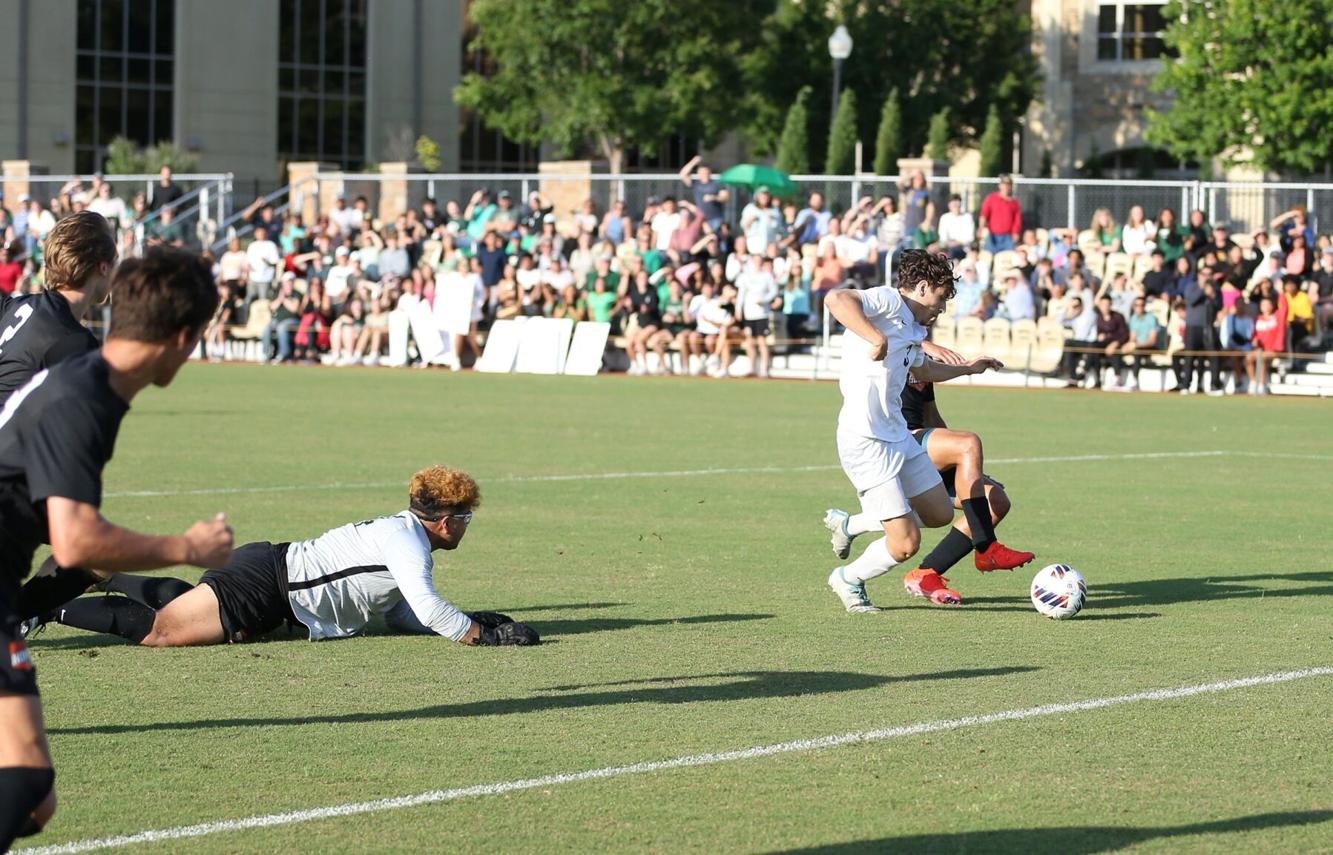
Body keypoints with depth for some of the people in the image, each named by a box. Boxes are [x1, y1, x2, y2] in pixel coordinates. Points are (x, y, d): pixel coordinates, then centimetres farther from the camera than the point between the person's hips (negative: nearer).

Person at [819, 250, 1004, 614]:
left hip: (898, 436, 10)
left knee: (940, 513, 17)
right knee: (906, 543, -8)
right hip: (866, 442, -10)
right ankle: (848, 579, 21)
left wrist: (968, 368, 49)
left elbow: (923, 370, 39)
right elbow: (836, 299, -31)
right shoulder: (887, 301, -11)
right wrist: (876, 338, -38)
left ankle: (851, 524, 34)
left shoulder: (912, 330, 17)